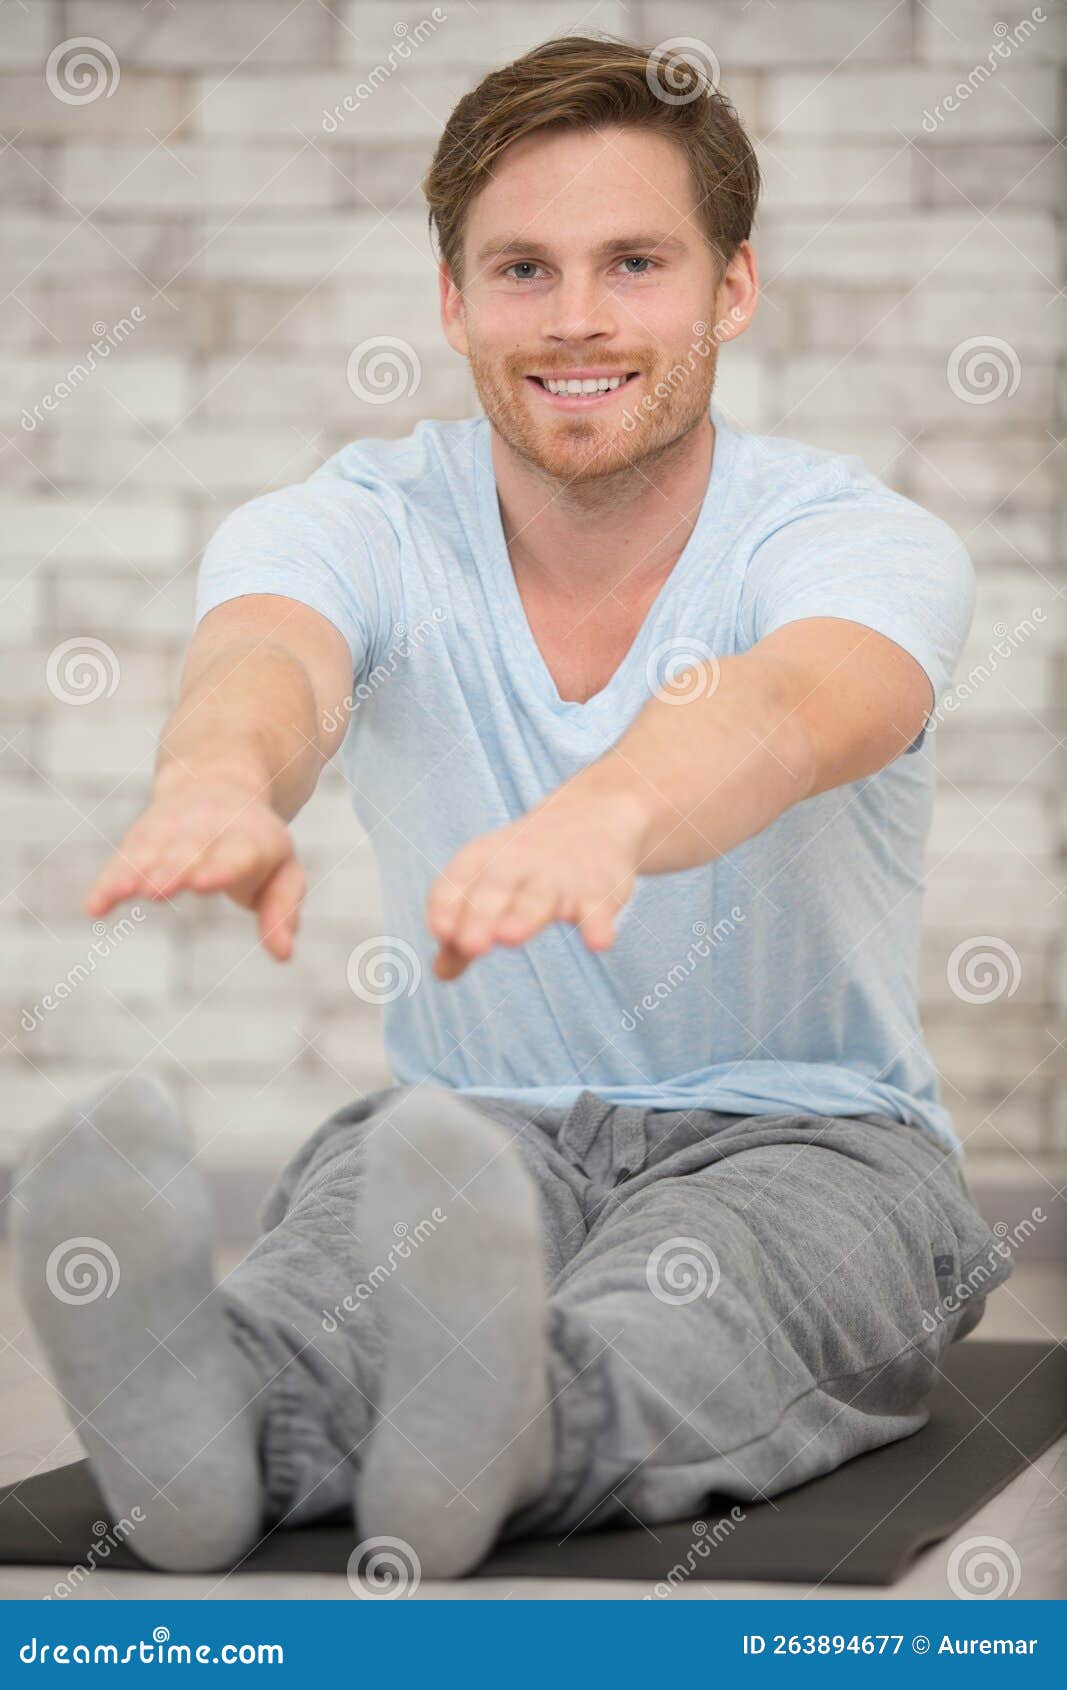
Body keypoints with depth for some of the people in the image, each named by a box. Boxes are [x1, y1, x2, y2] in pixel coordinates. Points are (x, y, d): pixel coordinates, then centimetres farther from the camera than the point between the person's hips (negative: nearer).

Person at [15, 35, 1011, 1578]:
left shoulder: (862, 540, -12)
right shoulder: (361, 526, -5)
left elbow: (787, 712, -38)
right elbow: (271, 655, -31)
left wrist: (606, 814, -64)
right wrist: (224, 776, -59)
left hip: (802, 1135, -1)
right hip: (473, 1122, 2)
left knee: (681, 1318, -39)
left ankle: (500, 1432, -69)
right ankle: (205, 1410, -67)